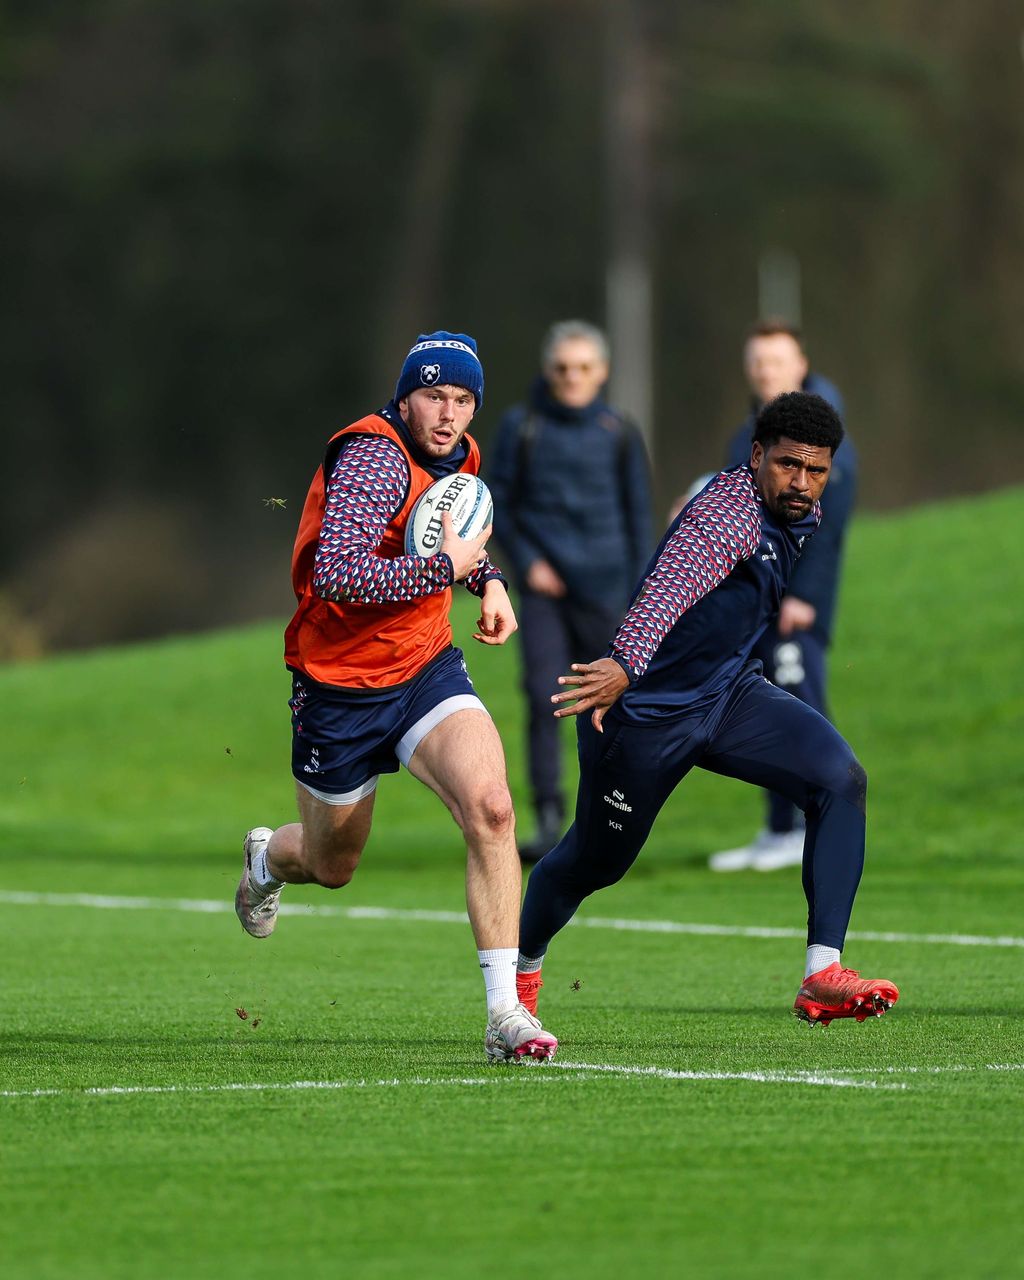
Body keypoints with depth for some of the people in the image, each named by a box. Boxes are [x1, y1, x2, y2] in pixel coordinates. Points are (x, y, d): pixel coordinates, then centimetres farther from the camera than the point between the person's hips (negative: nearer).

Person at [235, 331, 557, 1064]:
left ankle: (506, 1012, -22)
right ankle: (266, 860, 55)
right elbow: (337, 574, -37)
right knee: (333, 866, 15)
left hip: (427, 669, 5)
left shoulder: (462, 455, 2)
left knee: (490, 808, -23)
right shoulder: (375, 457, -24)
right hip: (340, 684, -5)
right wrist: (445, 565, -28)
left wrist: (490, 579, 7)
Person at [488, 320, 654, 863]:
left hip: (602, 590, 1)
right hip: (544, 587, -1)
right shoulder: (522, 427, 1)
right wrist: (526, 562, -6)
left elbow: (639, 516, 9)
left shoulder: (618, 433, 3)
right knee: (542, 699, -12)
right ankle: (548, 819, -12)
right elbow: (496, 501, 7)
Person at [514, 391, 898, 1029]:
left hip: (732, 691, 7)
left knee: (841, 778, -18)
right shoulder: (732, 511, -28)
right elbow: (673, 583, -48)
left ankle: (823, 974, -21)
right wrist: (625, 666, -64)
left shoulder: (801, 512, 2)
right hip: (649, 710, -7)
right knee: (596, 861, 11)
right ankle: (524, 965, 44)